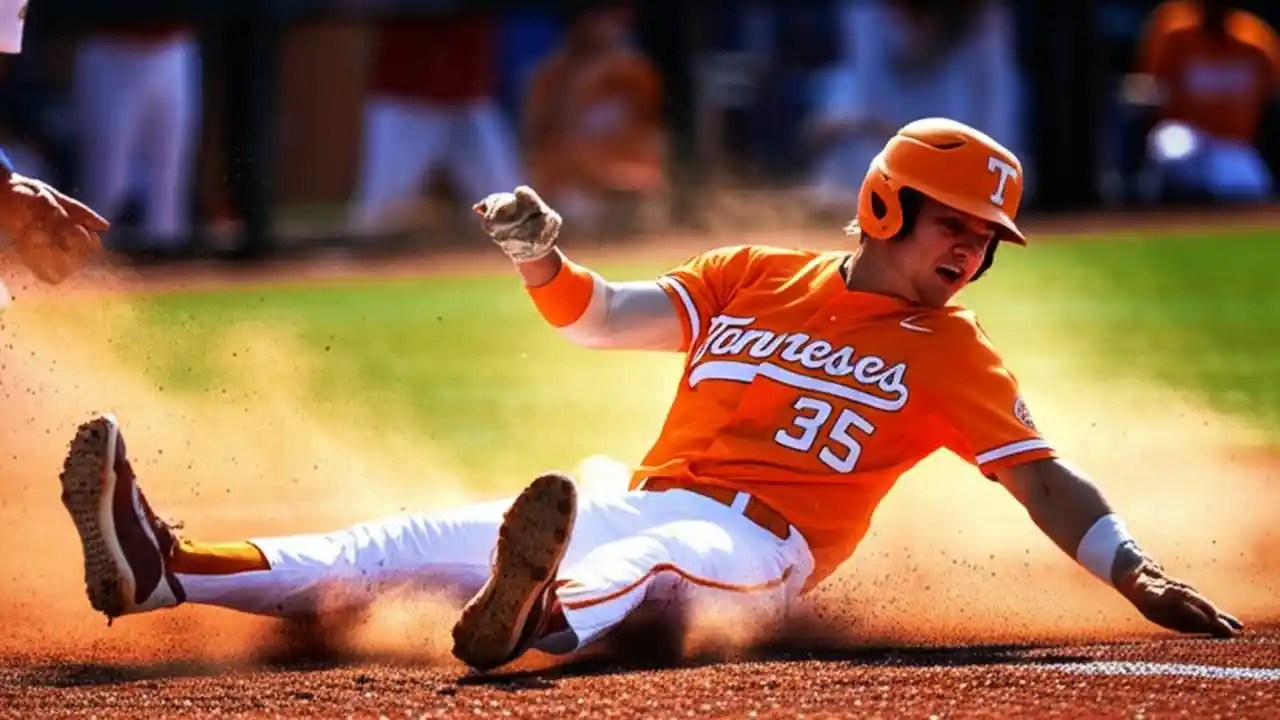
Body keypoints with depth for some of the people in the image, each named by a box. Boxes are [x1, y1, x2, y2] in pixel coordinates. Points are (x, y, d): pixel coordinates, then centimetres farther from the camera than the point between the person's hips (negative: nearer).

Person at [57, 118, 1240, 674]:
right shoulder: (749, 279, 17)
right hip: (638, 509, 5)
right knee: (415, 544, -12)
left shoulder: (946, 352, 7)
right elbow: (597, 316, 13)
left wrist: (1138, 577, -16)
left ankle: (535, 620, -75)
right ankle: (162, 573, -28)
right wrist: (540, 256, -9)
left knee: (658, 560, -41)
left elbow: (1043, 478, -1)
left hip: (762, 549, -5)